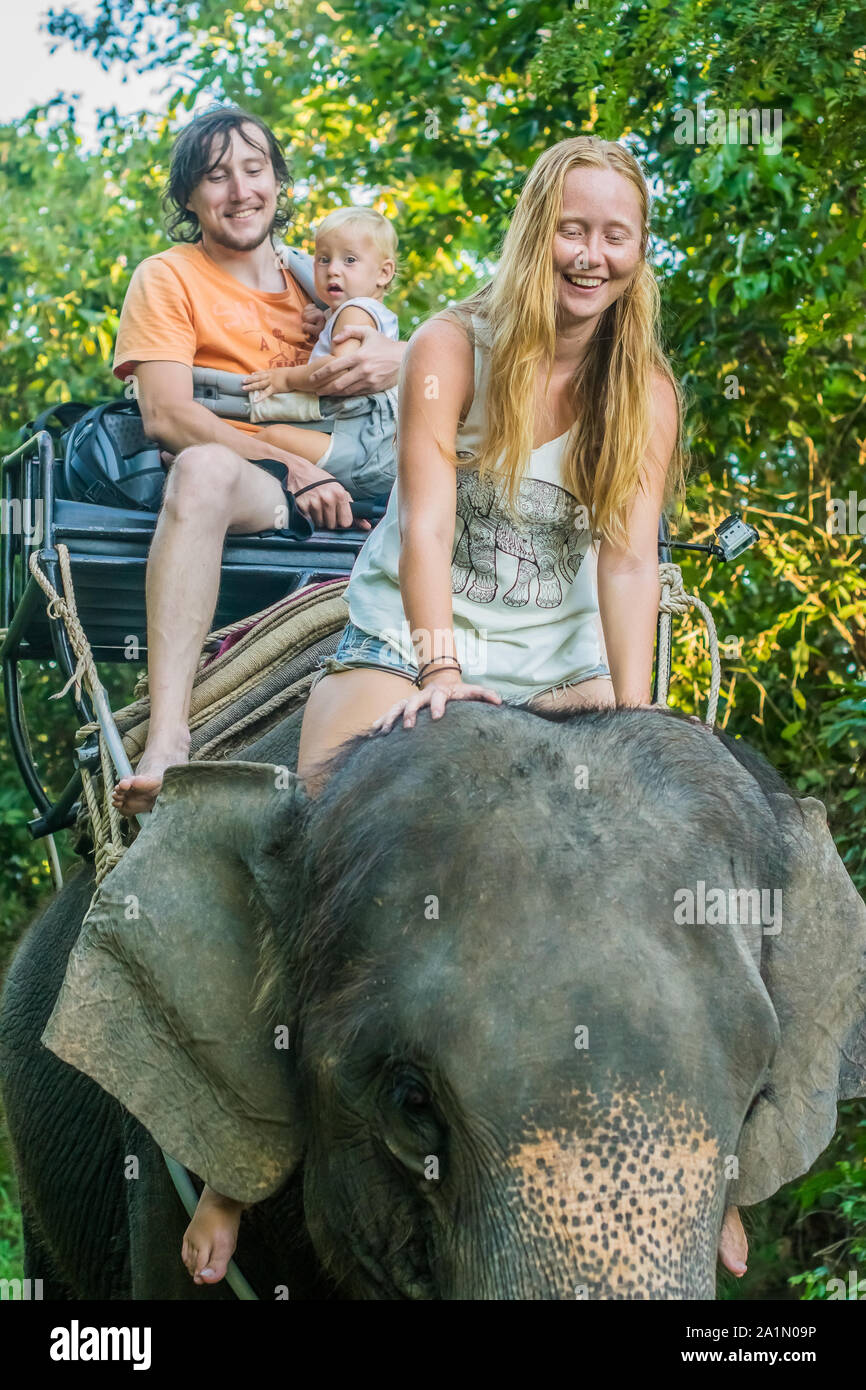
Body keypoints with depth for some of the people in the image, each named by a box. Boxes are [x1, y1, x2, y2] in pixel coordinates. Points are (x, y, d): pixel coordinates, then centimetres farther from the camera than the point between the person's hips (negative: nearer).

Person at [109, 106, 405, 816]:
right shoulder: (168, 278, 11)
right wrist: (291, 465, -16)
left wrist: (400, 358, -4)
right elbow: (167, 415, -4)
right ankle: (167, 742, -53)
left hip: (338, 484, 5)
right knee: (203, 467, -40)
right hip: (243, 479, -5)